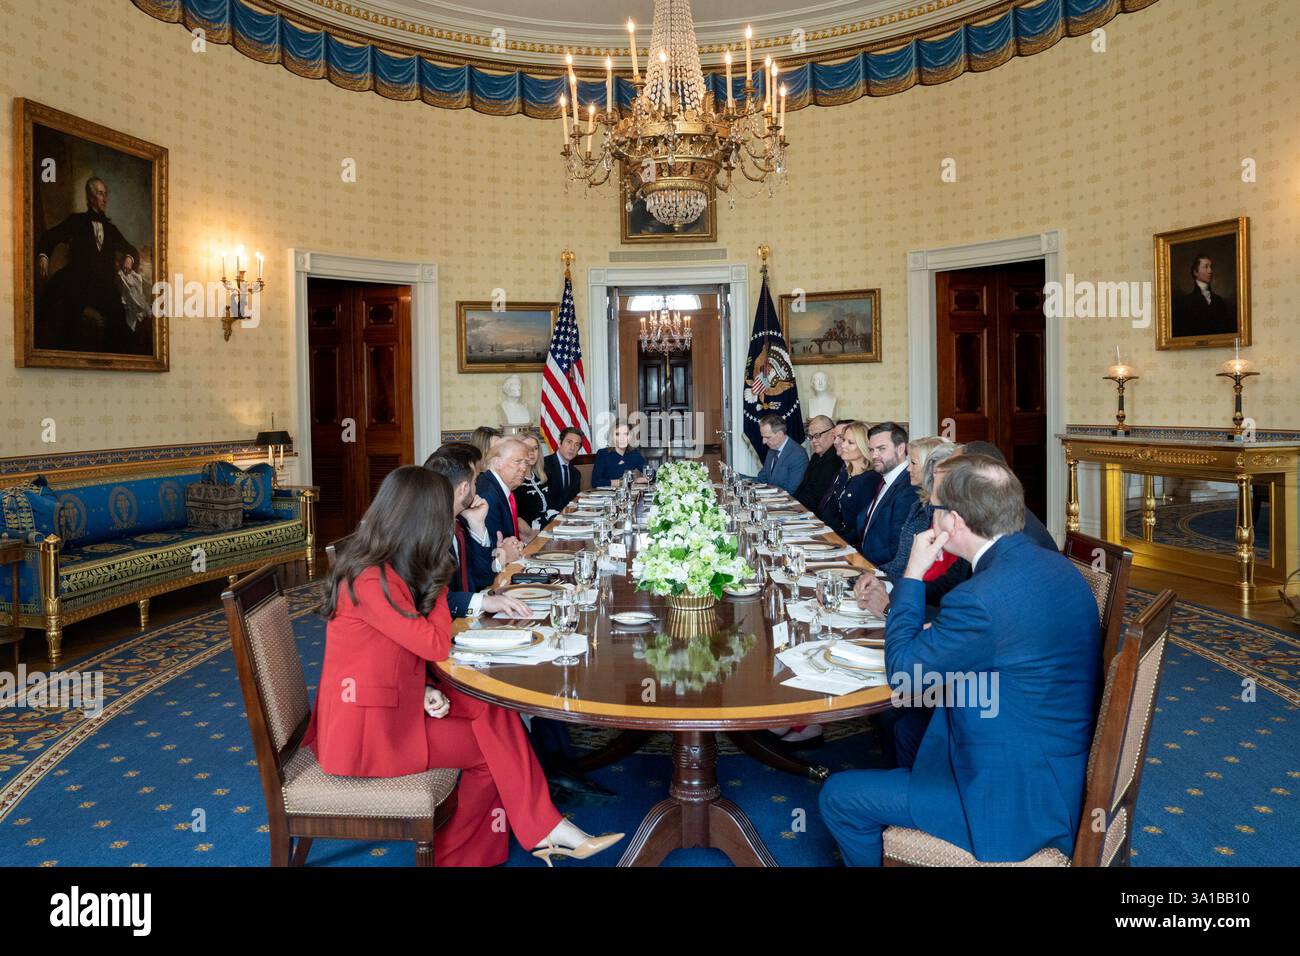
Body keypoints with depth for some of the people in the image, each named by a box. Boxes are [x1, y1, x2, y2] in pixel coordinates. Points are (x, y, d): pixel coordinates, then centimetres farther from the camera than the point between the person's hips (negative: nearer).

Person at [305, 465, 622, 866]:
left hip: (392, 704, 8)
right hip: (368, 730, -8)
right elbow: (438, 646, -19)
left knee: (496, 711, -2)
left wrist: (423, 690, -4)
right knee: (493, 745, 1)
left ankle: (539, 829, 2)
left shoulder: (384, 569, 5)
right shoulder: (371, 580, -25)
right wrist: (437, 580, -10)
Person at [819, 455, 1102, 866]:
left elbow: (902, 674, -15)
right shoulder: (1053, 565, -1)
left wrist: (913, 574, -11)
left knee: (839, 797, -1)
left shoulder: (981, 599, -30)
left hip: (1018, 801, -9)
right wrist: (932, 632, 3)